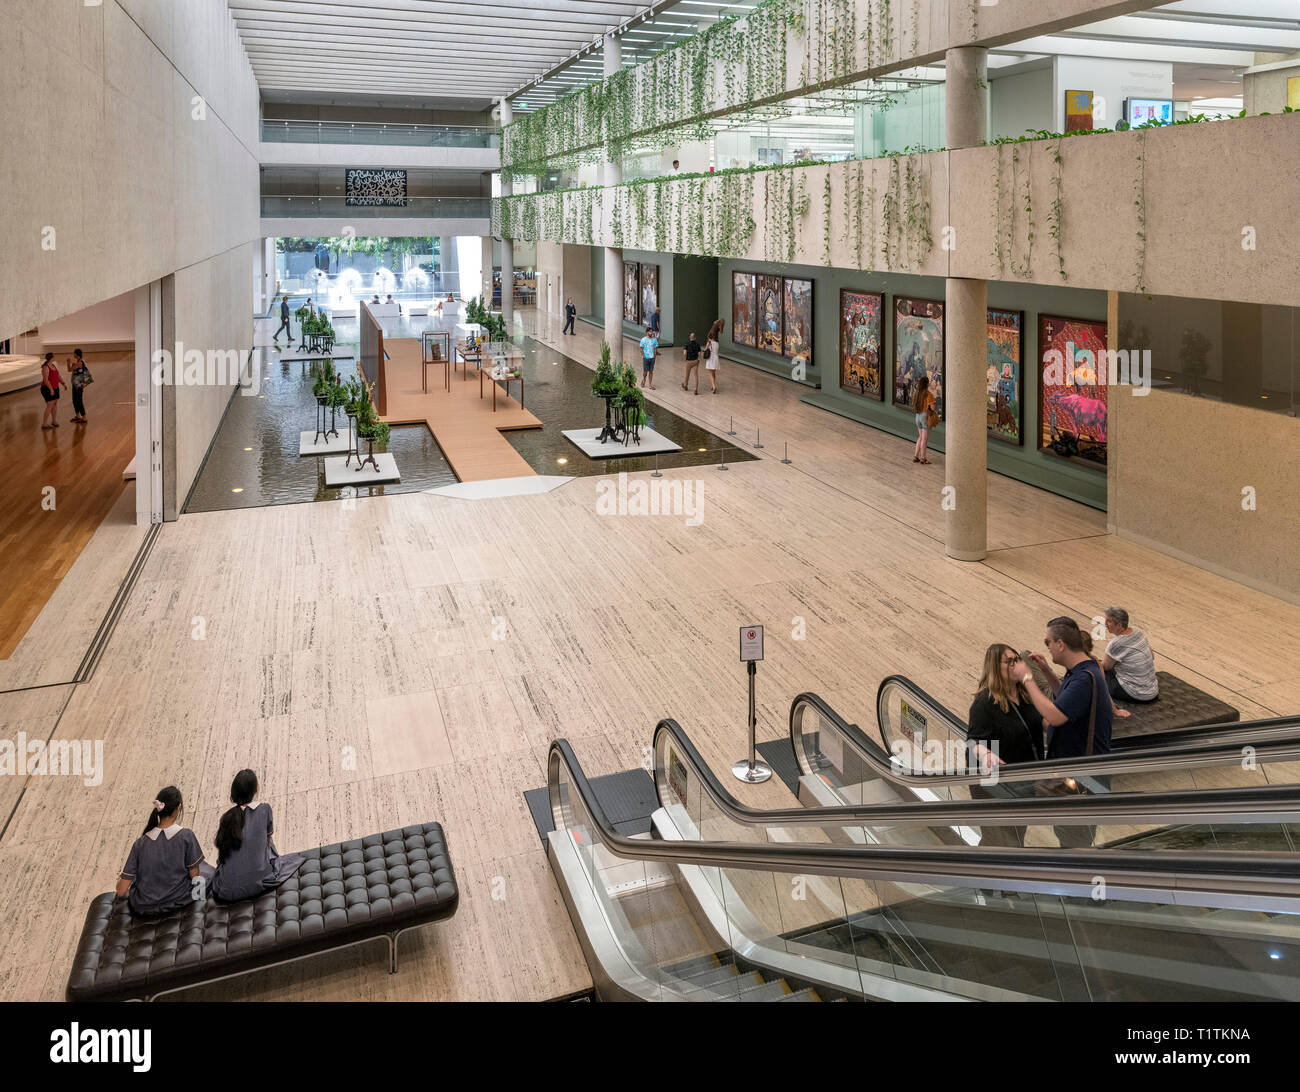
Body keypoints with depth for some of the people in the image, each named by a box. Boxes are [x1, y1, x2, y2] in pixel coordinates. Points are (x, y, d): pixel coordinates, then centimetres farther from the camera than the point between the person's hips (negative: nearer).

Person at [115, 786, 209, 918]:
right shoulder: (186, 836, -18)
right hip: (178, 901, -3)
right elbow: (194, 875, -9)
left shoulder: (141, 843, -12)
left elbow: (121, 891, -10)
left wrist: (121, 877, 14)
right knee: (206, 871, 24)